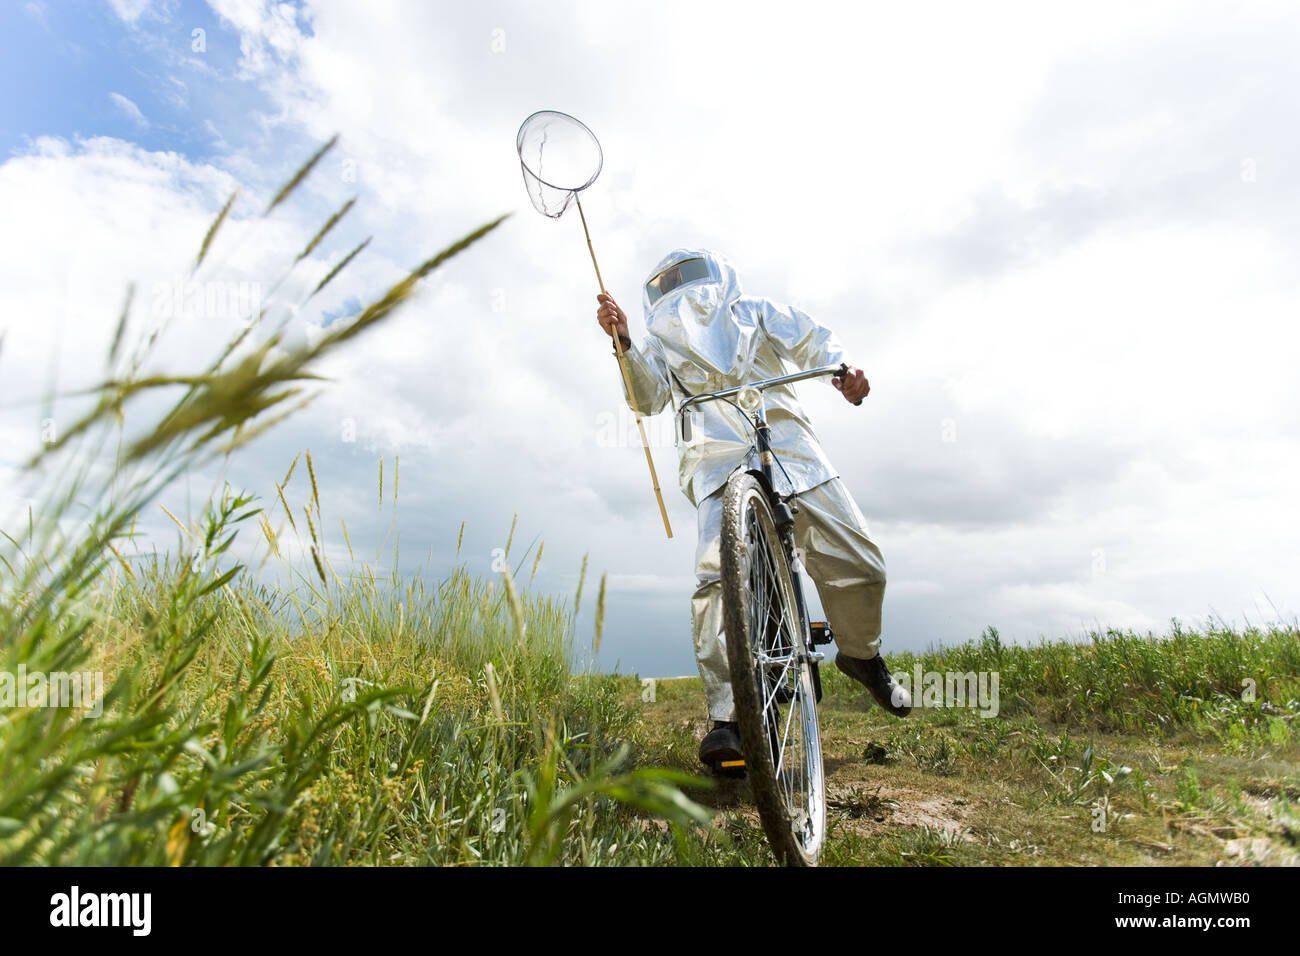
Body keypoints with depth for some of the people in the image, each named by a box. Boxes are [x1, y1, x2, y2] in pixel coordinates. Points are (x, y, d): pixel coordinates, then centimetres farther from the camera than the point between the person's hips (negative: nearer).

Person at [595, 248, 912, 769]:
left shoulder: (757, 313, 25)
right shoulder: (662, 341, 26)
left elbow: (812, 340, 12)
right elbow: (647, 398, 8)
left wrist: (842, 366, -12)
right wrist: (623, 343, -8)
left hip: (789, 448, 1)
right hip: (717, 466, 0)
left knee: (858, 564, -5)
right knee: (716, 575, -23)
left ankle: (862, 654, 24)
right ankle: (726, 716, -19)